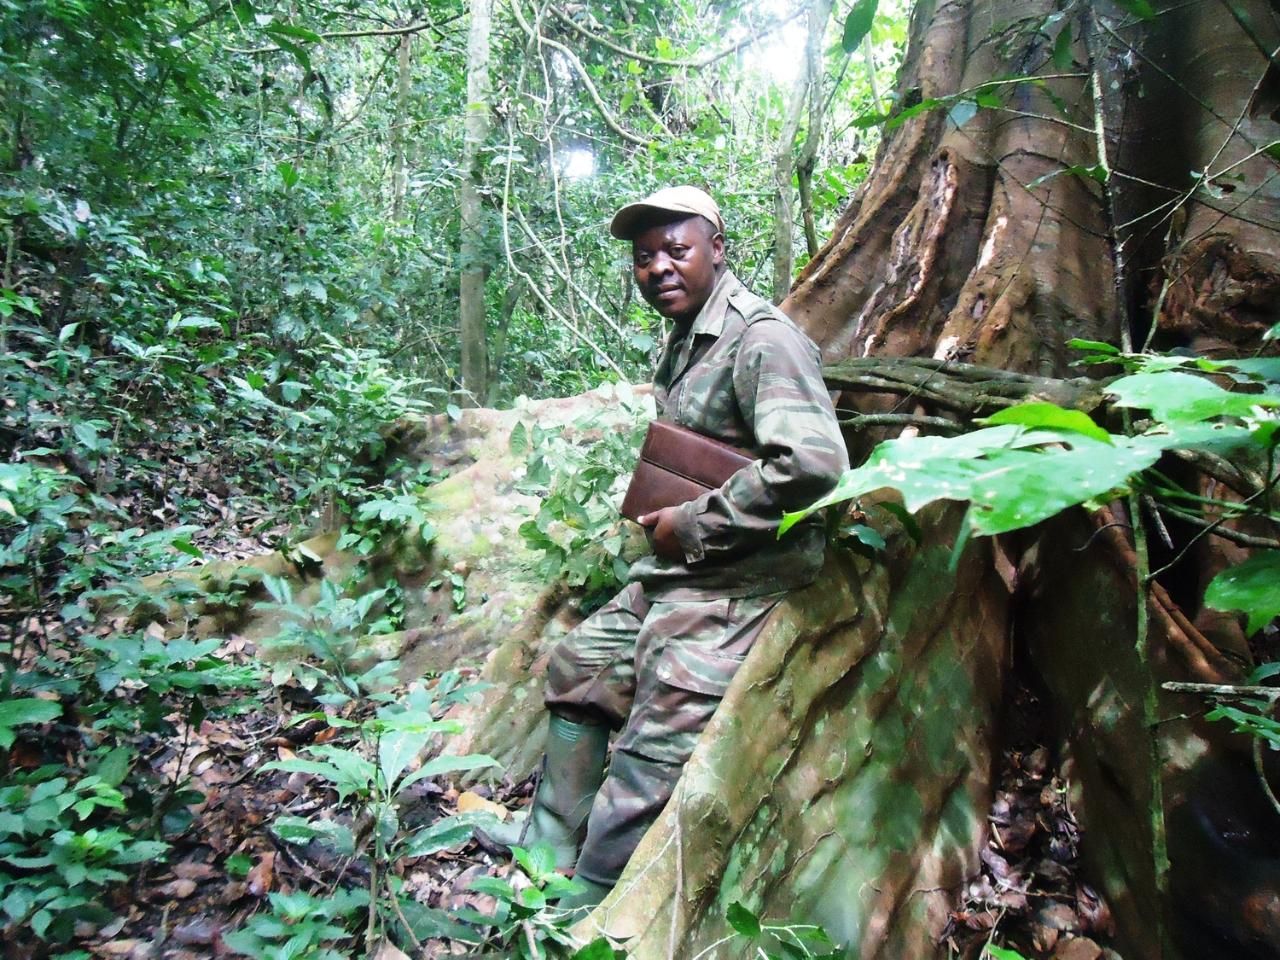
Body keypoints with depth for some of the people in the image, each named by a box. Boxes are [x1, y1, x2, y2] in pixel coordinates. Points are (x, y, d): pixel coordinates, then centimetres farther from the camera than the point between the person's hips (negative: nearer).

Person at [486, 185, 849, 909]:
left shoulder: (761, 338, -16)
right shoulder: (685, 339, 14)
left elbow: (813, 464, -29)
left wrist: (694, 524, -21)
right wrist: (657, 506, 9)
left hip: (735, 584, -10)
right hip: (675, 571, 11)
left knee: (652, 756, -9)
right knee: (579, 666, 20)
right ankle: (556, 833, 34)